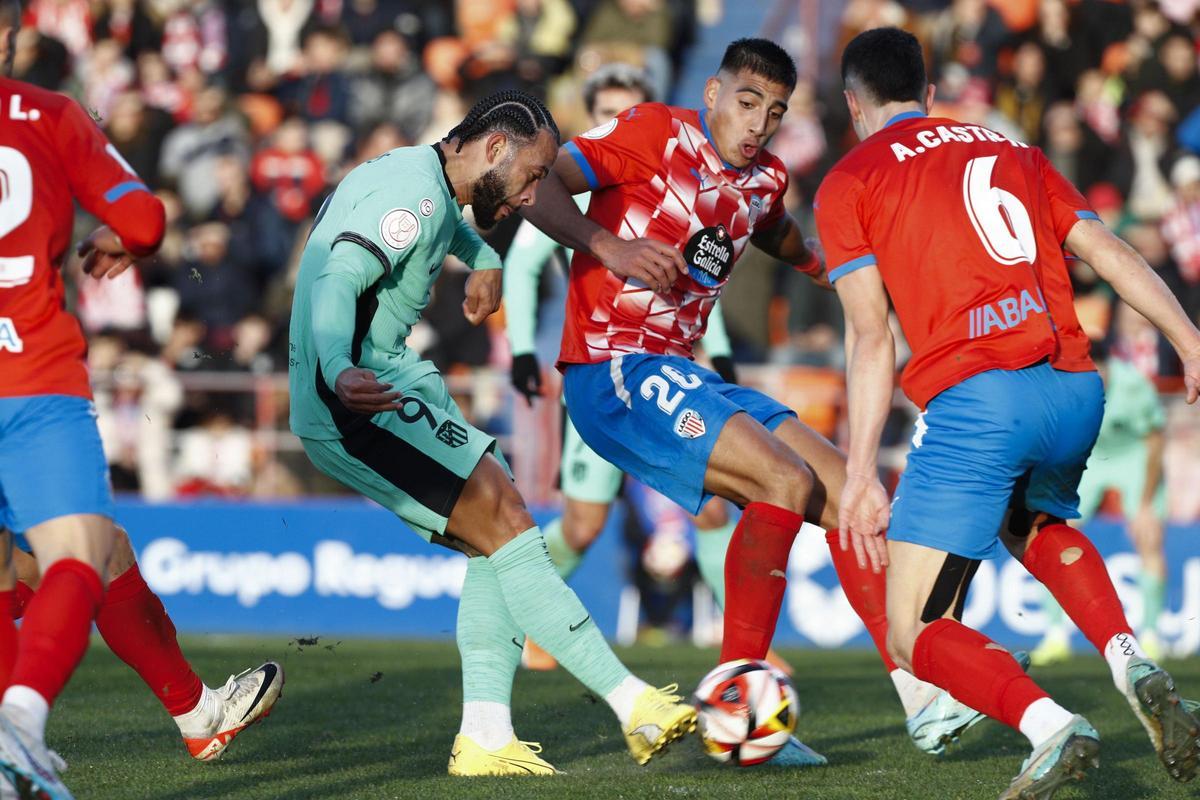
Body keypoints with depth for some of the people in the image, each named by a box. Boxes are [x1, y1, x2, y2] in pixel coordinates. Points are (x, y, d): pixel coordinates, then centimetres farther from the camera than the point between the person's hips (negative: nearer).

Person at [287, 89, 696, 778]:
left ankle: (484, 736, -1)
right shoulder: (416, 192, -16)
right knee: (504, 522, -15)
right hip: (362, 404, -11)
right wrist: (341, 373, -46)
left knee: (493, 538, 5)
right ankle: (633, 705, -18)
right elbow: (339, 280, -31)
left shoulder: (414, 174, 17)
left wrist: (482, 258, 48)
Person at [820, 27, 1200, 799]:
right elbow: (1113, 254, 14)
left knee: (916, 634, 3)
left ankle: (1050, 727, -24)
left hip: (976, 397, -5)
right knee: (1035, 525, 36)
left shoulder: (848, 183, 10)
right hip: (1077, 389, 5)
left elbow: (870, 336, 0)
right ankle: (1131, 662, 9)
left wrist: (862, 475, -2)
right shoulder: (1014, 152, 25)